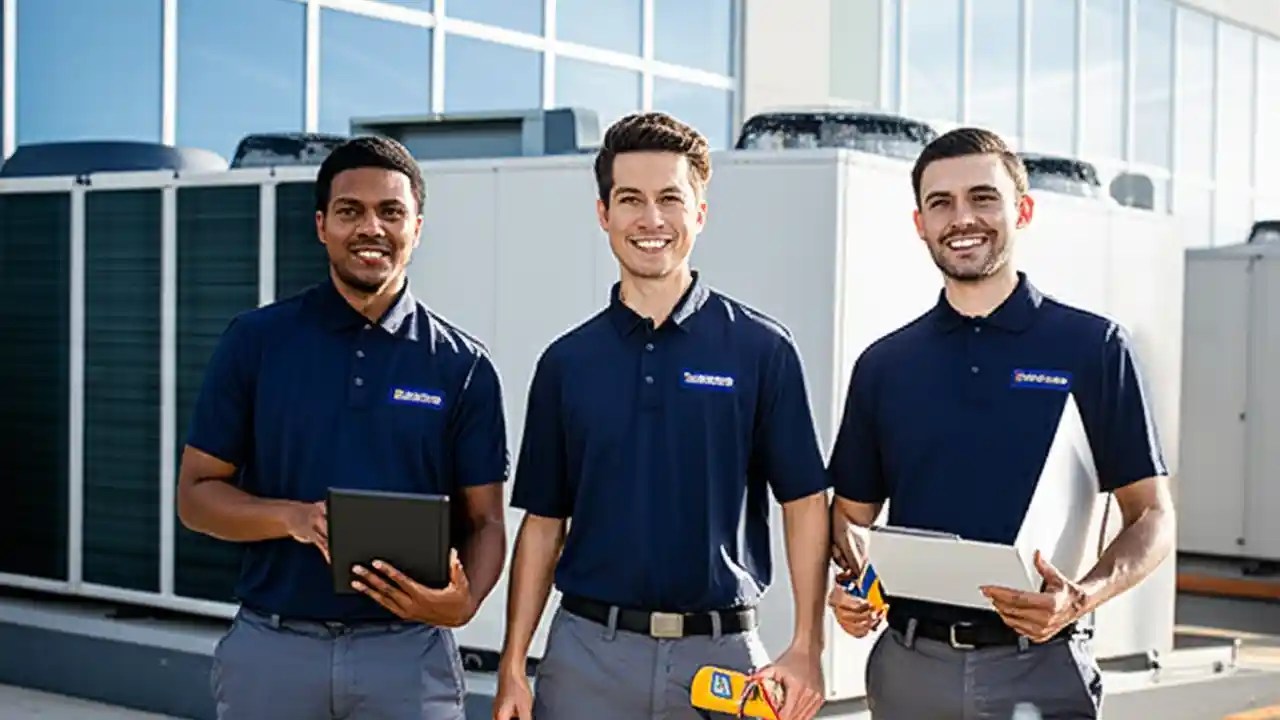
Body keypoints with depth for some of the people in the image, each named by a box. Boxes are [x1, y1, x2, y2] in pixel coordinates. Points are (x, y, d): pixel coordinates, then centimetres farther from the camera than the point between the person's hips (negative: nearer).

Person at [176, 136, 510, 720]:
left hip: (409, 652, 0)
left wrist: (462, 601, -17)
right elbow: (196, 495, 3)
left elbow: (485, 521, 3)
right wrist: (293, 517, -16)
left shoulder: (463, 365, 2)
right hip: (270, 646, 0)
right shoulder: (255, 341, 1)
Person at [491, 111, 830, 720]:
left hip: (721, 651, -1)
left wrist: (806, 649, -9)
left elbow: (804, 504, 0)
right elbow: (543, 522, 8)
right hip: (588, 648, 2)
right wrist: (512, 667, 2)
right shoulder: (567, 362, 7)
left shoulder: (761, 349, 0)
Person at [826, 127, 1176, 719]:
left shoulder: (1093, 348, 1)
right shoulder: (884, 364, 9)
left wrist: (1082, 597, -17)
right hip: (909, 664, 3)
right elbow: (851, 512, 14)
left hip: (1041, 669, -3)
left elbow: (1152, 518, 0)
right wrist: (853, 583, -7)